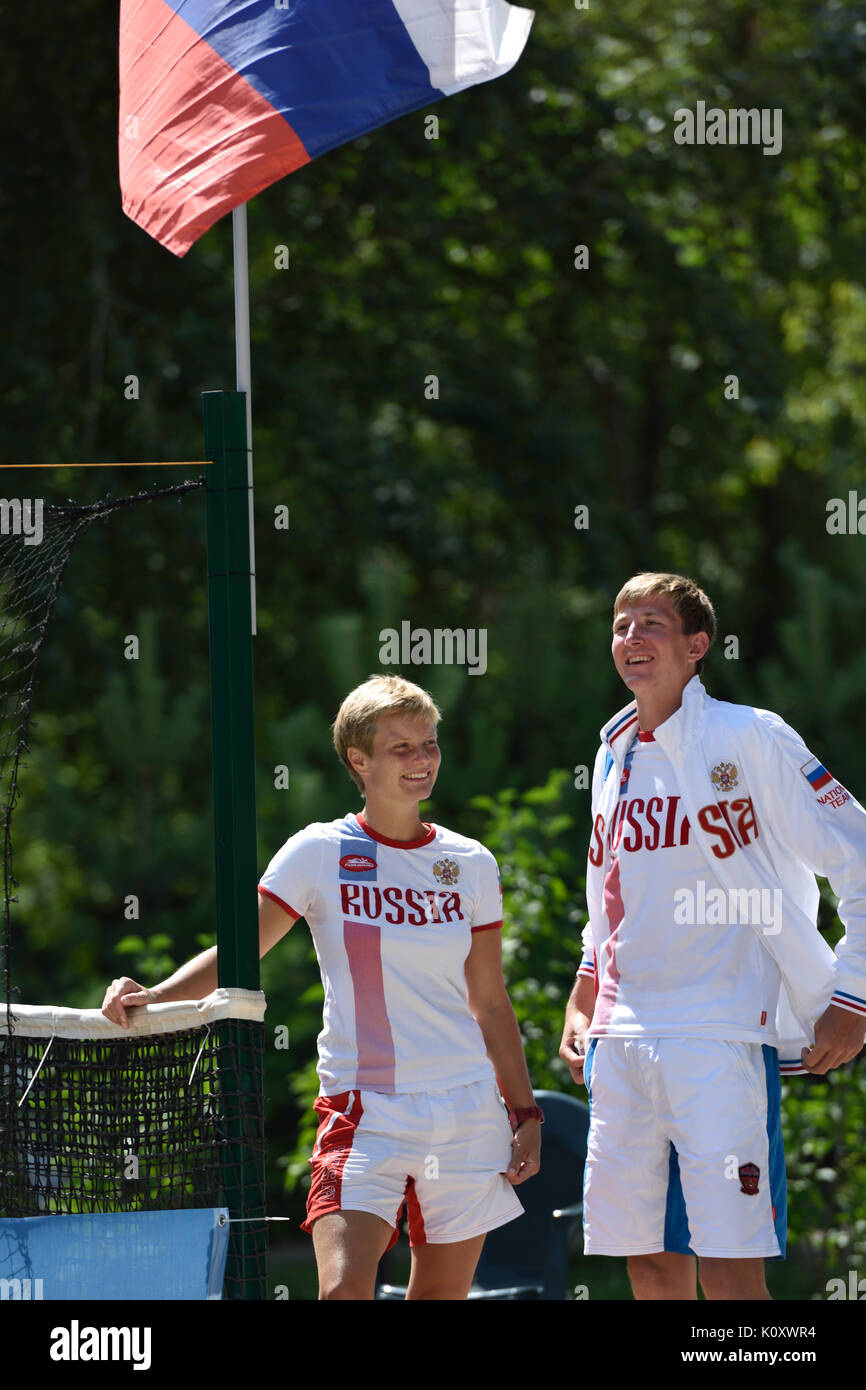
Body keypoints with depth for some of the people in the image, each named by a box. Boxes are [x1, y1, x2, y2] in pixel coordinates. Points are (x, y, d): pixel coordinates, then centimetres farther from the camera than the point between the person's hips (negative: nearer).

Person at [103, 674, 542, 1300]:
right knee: (345, 1288, -21)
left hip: (466, 1108, 3)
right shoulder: (318, 854, -1)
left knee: (442, 1295, 4)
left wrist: (525, 1113, 9)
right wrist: (152, 997, -16)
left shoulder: (472, 864, 7)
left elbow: (491, 1003, 13)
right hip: (361, 1109, -3)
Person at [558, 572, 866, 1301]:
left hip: (721, 1041, -6)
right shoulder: (614, 754, 15)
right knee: (651, 1263, 4)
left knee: (729, 1267, -13)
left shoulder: (750, 738, -5)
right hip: (621, 1042, 6)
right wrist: (581, 1006, 20)